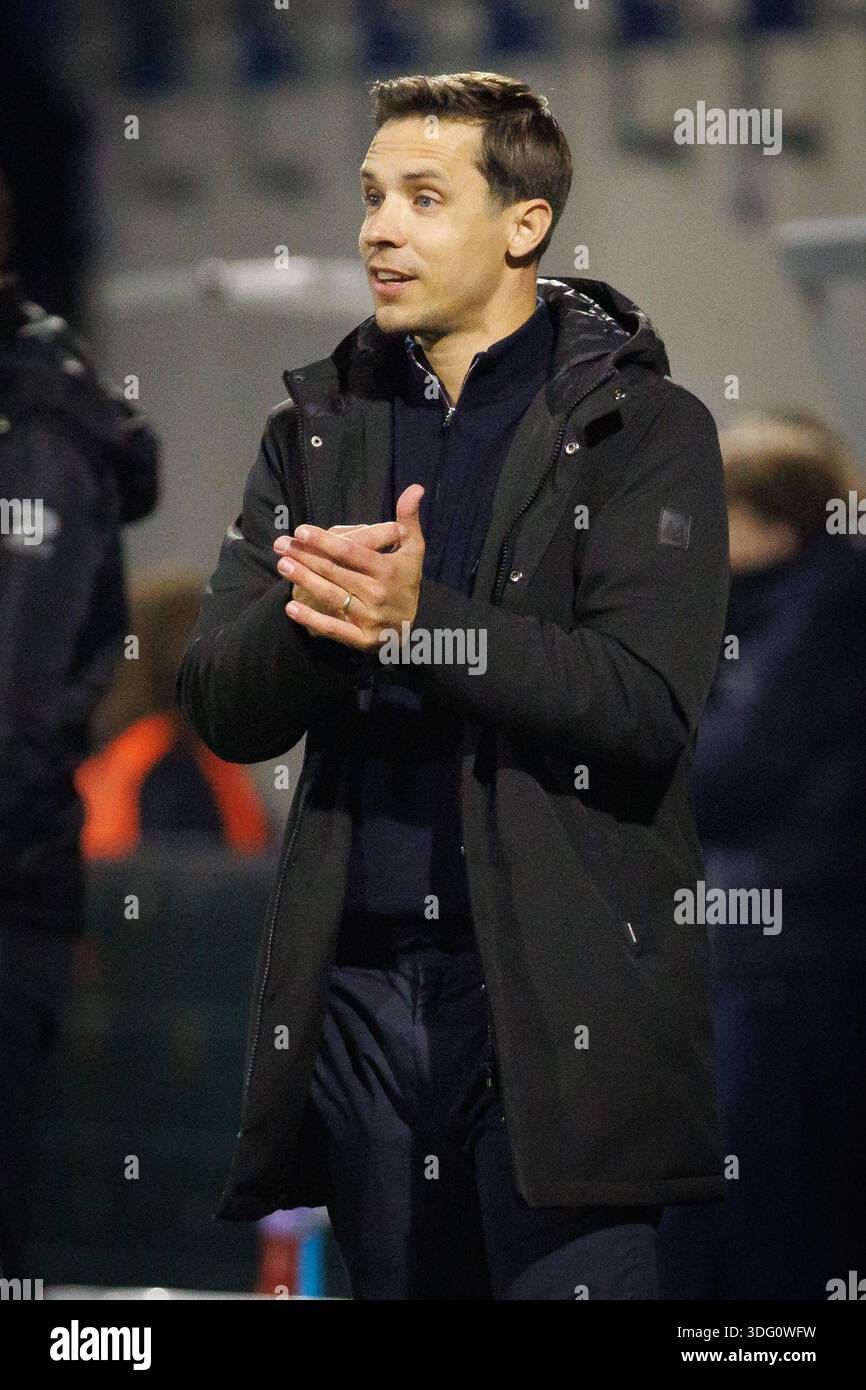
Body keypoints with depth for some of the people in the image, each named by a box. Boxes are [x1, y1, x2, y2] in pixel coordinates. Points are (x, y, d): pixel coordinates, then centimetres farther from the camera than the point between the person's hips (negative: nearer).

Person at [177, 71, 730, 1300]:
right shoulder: (319, 429, 14)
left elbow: (650, 702, -12)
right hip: (359, 987, 5)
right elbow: (221, 709, 6)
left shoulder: (642, 428, 0)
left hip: (556, 997, -5)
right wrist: (317, 615, -15)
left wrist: (415, 622, -20)